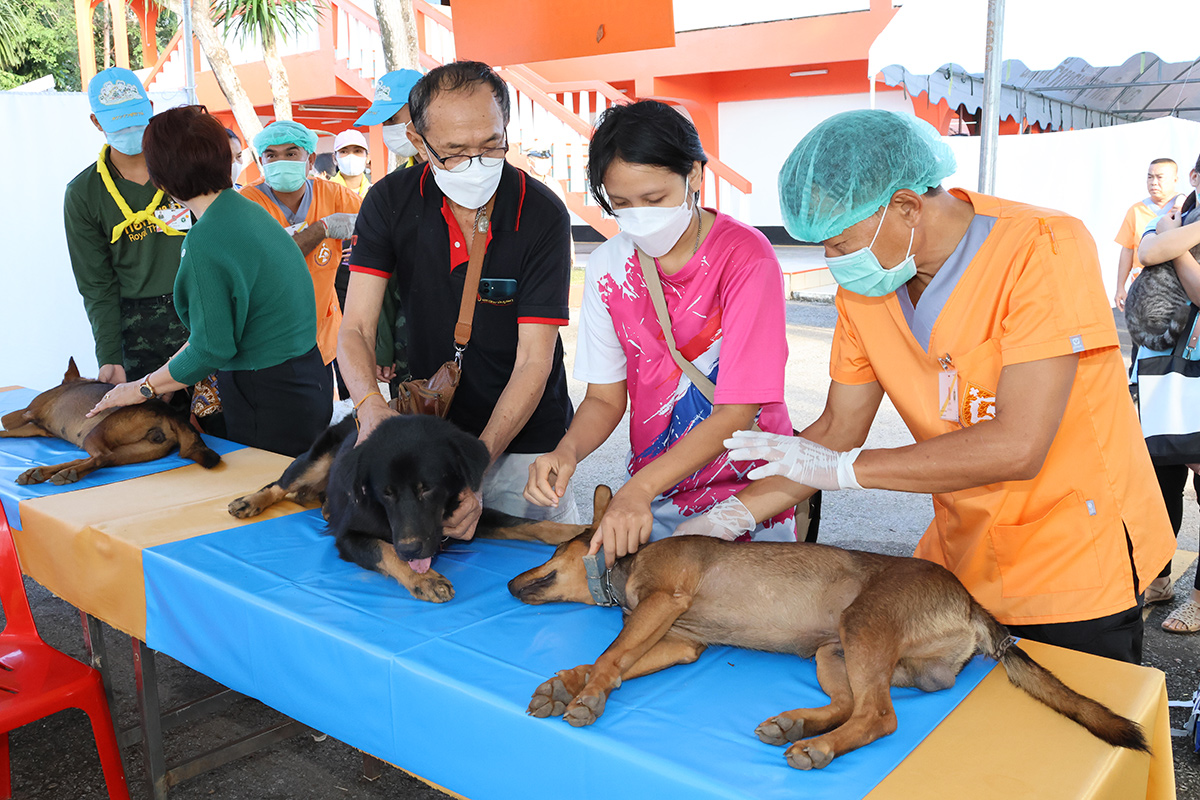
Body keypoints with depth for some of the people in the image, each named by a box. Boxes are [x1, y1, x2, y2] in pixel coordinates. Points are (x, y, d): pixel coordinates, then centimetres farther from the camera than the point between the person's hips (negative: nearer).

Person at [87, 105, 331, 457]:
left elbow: (212, 347, -18)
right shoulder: (246, 209, 8)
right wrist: (167, 372, 15)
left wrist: (143, 388, -4)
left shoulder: (206, 239, -19)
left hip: (269, 398, -9)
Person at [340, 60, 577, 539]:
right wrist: (371, 406, -34)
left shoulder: (542, 216, -17)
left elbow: (533, 363, -20)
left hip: (522, 439, -2)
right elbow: (356, 328, -11)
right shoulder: (390, 202, -8)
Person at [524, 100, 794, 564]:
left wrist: (638, 490, -29)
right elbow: (605, 397, 4)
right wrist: (567, 452, -18)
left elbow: (736, 414, -21)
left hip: (746, 492, -4)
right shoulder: (608, 268, -2)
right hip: (647, 491, 4)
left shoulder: (745, 259, -18)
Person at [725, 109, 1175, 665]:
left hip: (1078, 563, -5)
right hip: (960, 556, 5)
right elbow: (839, 427, 2)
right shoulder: (863, 285, -5)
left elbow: (1018, 447, -30)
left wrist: (843, 468, -27)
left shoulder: (1044, 249, -24)